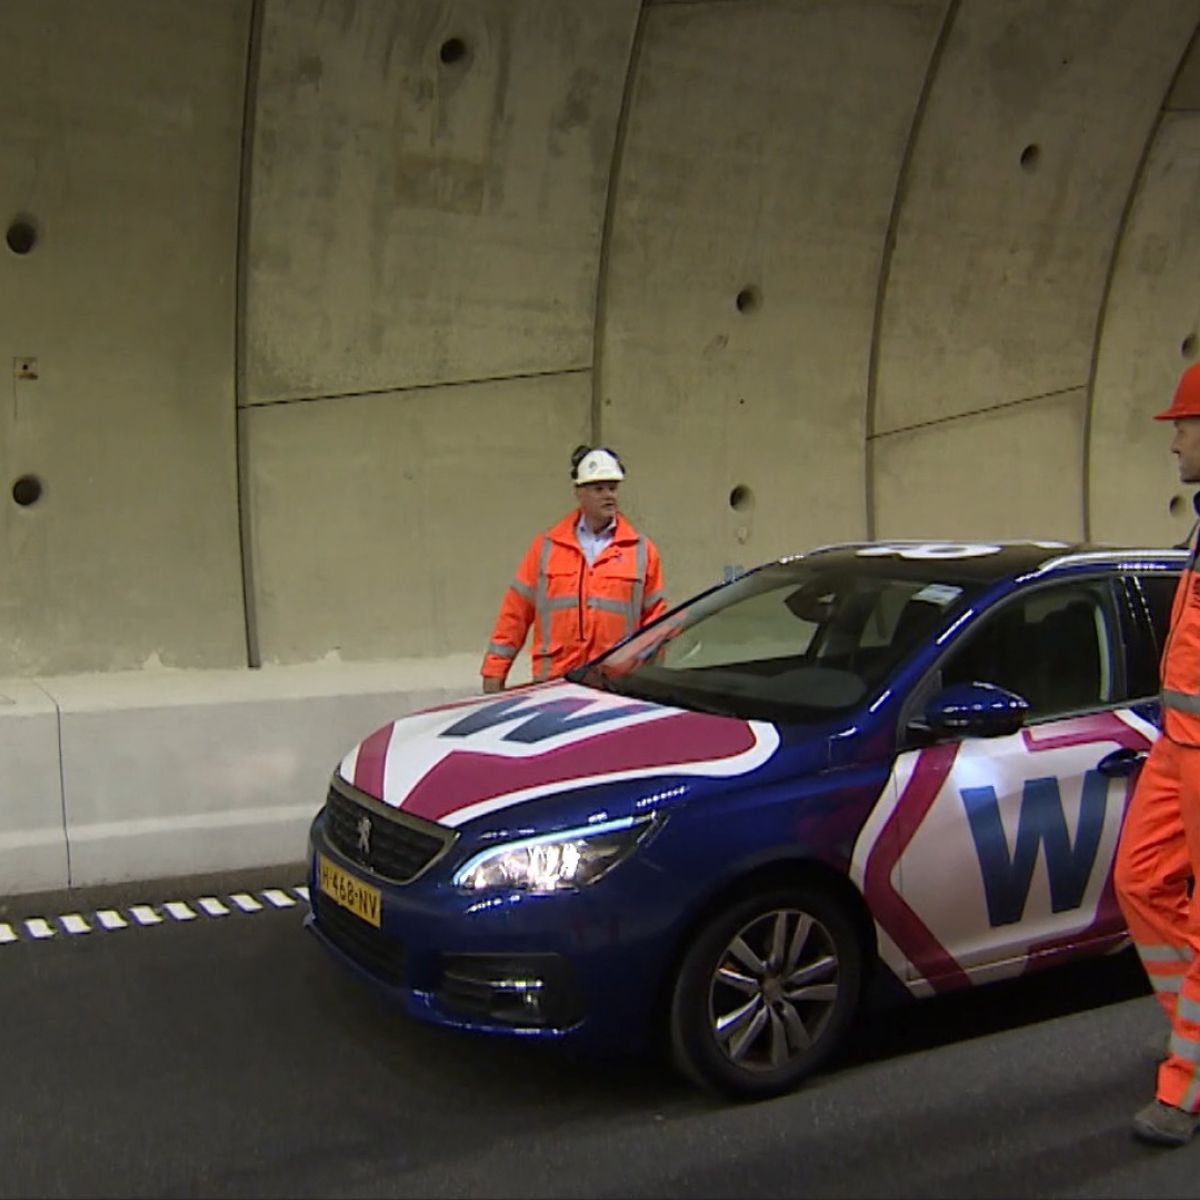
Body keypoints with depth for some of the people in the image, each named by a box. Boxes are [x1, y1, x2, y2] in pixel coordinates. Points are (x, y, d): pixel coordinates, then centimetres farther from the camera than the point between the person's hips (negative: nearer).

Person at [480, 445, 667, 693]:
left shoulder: (642, 550, 9)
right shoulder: (546, 546, 10)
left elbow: (655, 617, 9)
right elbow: (515, 611, 9)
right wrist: (495, 670, 4)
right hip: (554, 683, 0)